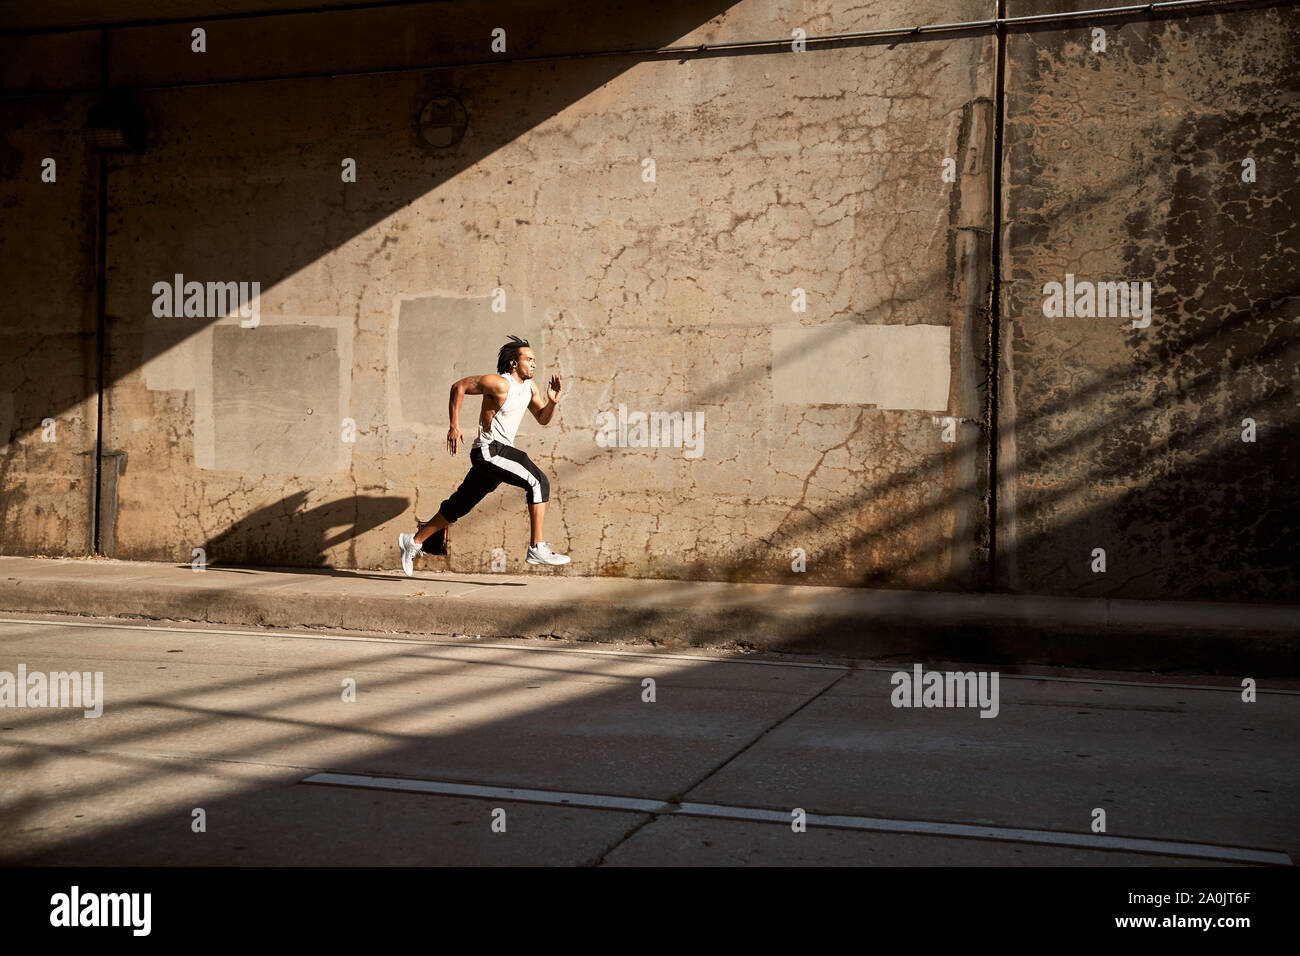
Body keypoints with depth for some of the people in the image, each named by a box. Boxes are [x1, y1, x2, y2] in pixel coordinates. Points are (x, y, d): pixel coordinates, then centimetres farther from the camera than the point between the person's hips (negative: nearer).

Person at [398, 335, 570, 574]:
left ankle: (414, 541, 29)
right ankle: (537, 549, -20)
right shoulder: (500, 384, -14)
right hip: (490, 450, -9)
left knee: (460, 505, 17)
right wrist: (454, 426, -9)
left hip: (501, 453, 9)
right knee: (538, 482, -21)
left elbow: (543, 418, 17)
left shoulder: (529, 386, 11)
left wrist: (553, 402, -4)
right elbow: (459, 387, -9)